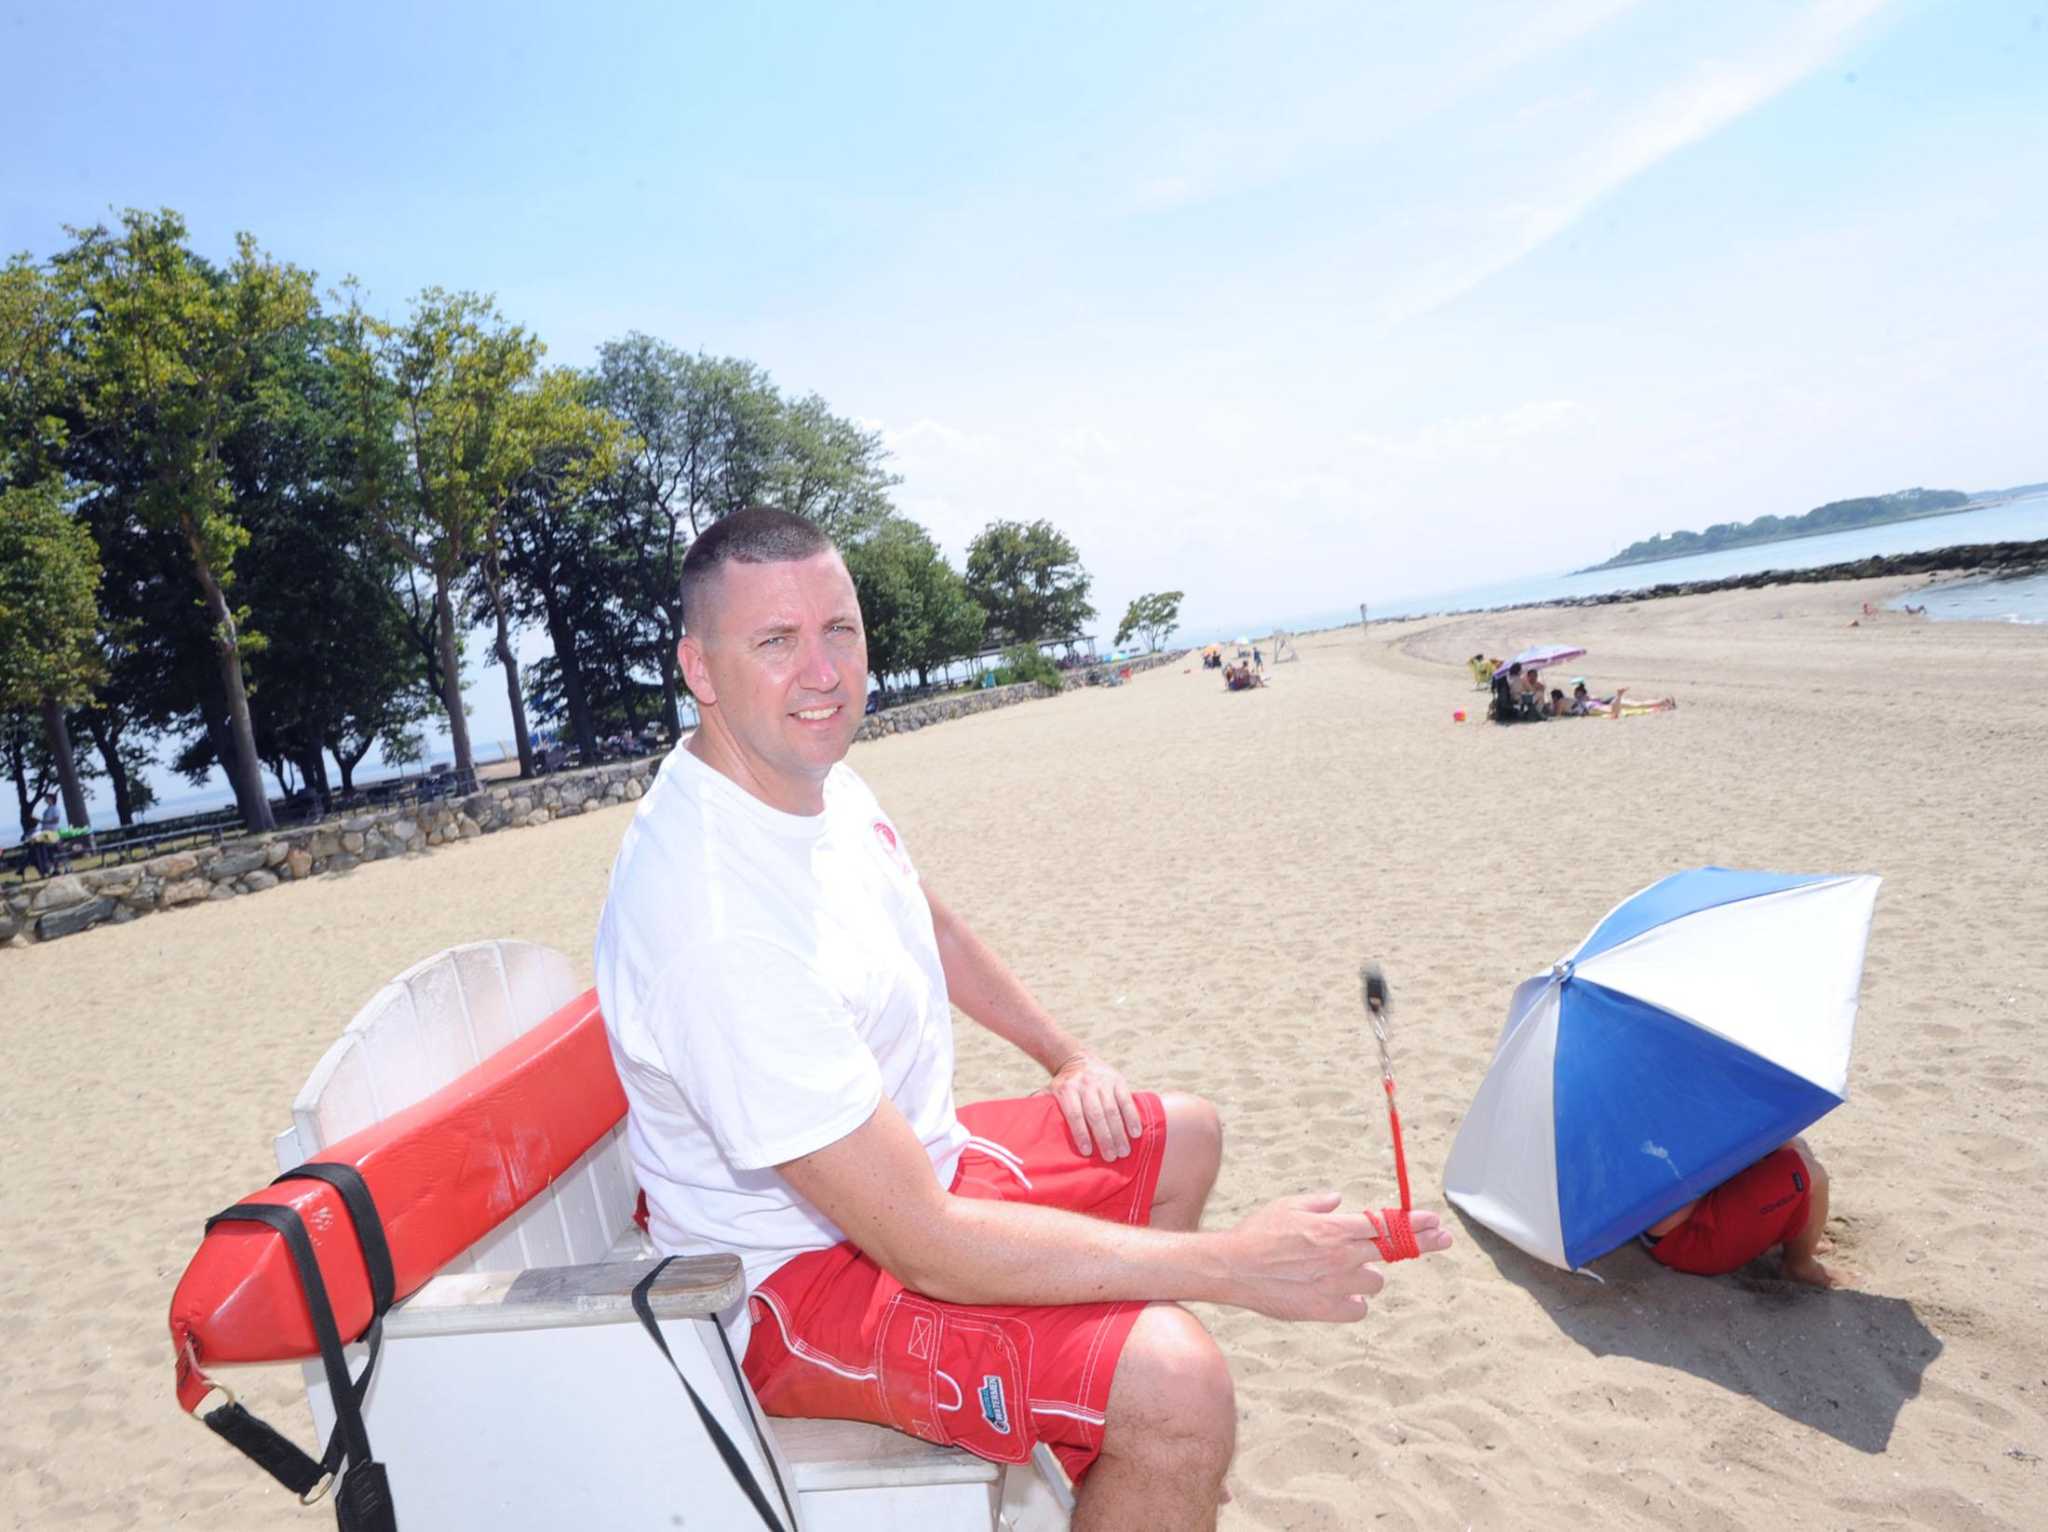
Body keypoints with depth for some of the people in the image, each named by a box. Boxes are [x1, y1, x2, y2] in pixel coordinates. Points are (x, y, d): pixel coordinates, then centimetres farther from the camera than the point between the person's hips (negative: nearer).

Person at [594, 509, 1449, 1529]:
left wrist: (1066, 1055, 13)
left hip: (904, 1159, 10)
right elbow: (928, 1248, -33)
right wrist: (1233, 1266, -28)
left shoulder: (820, 777, -4)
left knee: (1183, 1137, 19)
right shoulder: (711, 912, -34)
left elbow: (933, 927, 18)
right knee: (1176, 1385, -29)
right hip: (797, 1274, -9)